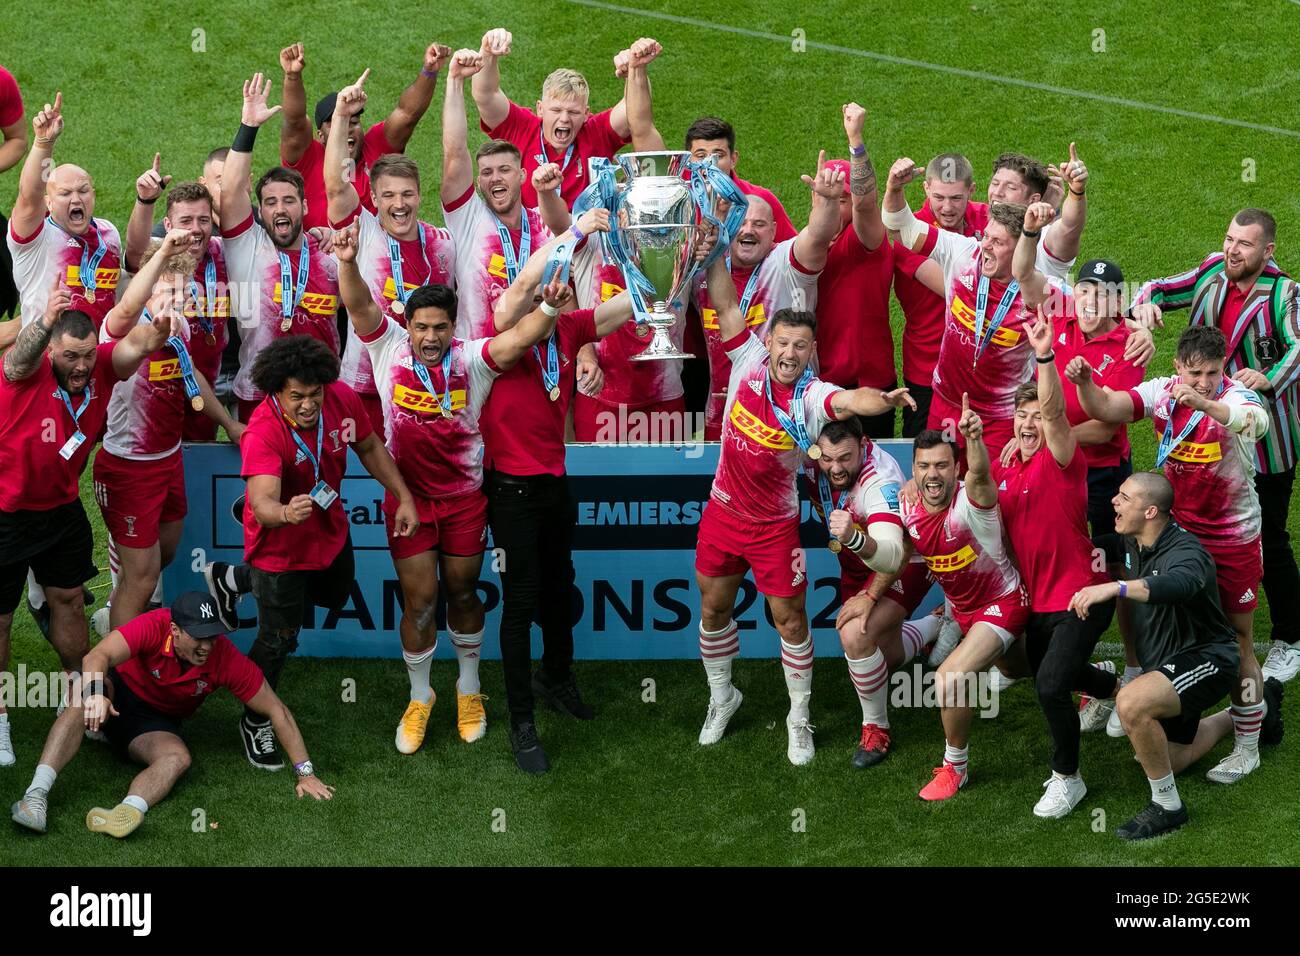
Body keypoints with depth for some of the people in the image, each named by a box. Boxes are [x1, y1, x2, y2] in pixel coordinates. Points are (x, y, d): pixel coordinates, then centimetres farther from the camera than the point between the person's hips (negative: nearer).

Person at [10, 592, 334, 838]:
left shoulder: (227, 659, -23)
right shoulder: (154, 627, -29)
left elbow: (276, 710, -16)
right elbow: (98, 656, -41)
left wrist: (305, 772, -18)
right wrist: (95, 693, -64)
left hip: (155, 722, 2)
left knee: (178, 758, -32)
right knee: (86, 701, -36)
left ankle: (128, 811, -61)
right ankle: (36, 795, -48)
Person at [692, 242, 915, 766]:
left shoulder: (813, 396, -21)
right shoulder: (748, 361, -10)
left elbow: (851, 400, -42)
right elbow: (725, 302, -9)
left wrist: (882, 399, -62)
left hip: (774, 525, -4)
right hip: (723, 511, 4)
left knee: (790, 620, 1)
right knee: (713, 607, 16)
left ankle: (799, 719, 17)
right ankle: (721, 696, 38)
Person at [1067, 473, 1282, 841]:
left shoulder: (1184, 551, -28)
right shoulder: (1133, 544, -2)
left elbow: (1181, 584, -53)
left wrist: (1115, 587, -66)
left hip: (1204, 657, -10)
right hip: (1165, 662, 10)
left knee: (1132, 703, -36)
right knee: (1170, 760, 25)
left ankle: (1167, 806, -19)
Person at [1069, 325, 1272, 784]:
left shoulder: (1235, 396, -22)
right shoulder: (1162, 392, -8)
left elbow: (1256, 422, -45)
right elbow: (1106, 409, -15)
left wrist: (1205, 403, -63)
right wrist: (1084, 383, -37)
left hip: (1233, 541, -4)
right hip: (1179, 532, 4)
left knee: (1237, 643, 4)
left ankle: (1247, 748, 16)